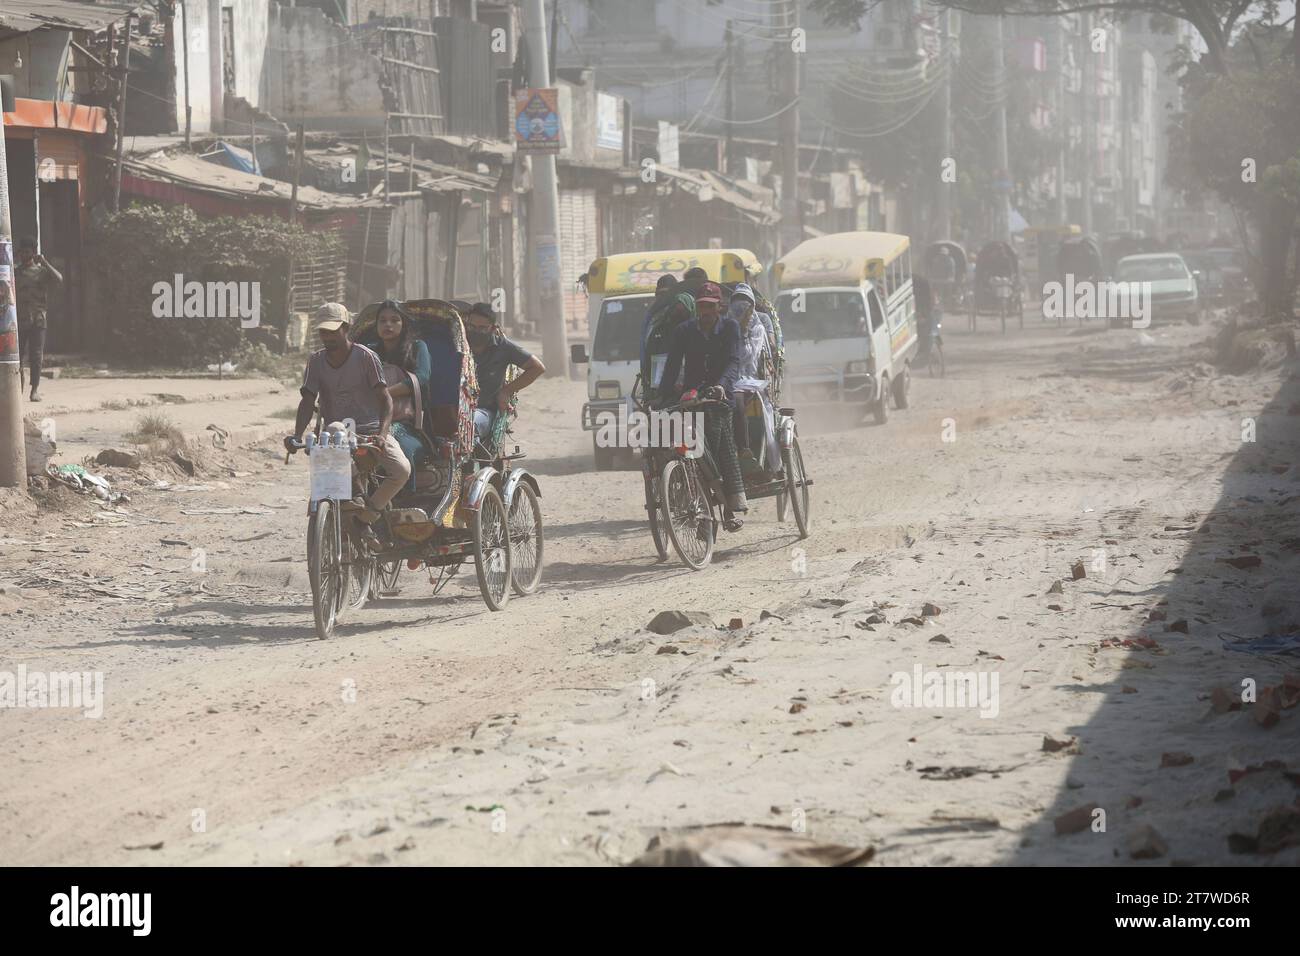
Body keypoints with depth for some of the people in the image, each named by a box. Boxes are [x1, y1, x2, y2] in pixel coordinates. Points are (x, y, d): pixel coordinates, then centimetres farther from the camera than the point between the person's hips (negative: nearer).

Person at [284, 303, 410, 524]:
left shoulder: (365, 356, -4)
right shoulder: (316, 361, 6)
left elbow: (385, 398, -9)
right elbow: (308, 402, 1)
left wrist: (382, 434, -27)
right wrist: (297, 435, -19)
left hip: (371, 429, -1)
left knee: (402, 469, -28)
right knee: (334, 431, -39)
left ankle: (370, 510, -1)